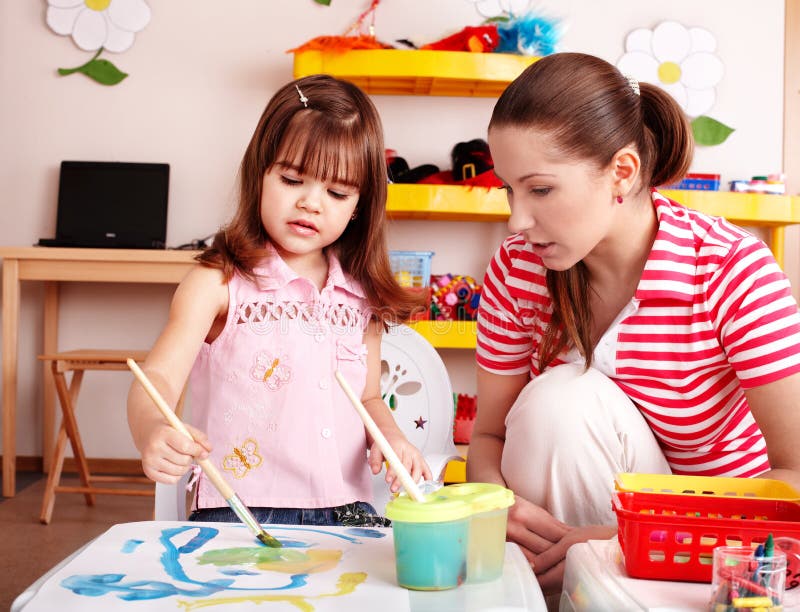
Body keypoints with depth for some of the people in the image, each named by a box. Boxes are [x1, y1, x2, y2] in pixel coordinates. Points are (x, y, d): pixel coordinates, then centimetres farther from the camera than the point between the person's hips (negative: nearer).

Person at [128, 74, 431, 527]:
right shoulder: (221, 281, -2)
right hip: (240, 511, -3)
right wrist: (152, 434, -34)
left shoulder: (362, 294, 11)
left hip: (345, 512, 3)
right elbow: (158, 377, -12)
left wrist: (390, 435, 1)